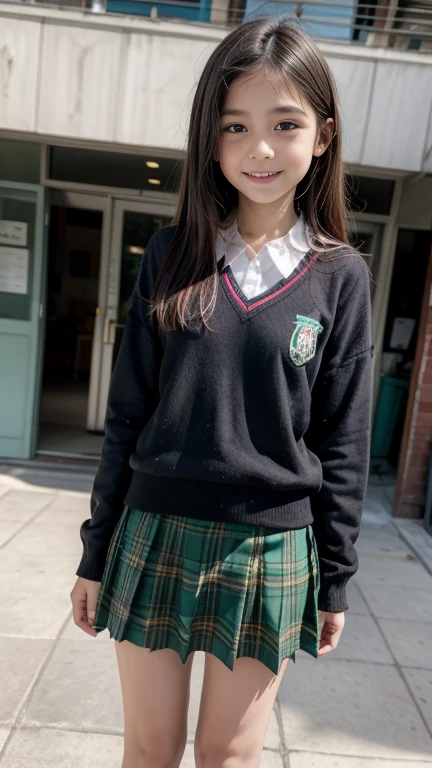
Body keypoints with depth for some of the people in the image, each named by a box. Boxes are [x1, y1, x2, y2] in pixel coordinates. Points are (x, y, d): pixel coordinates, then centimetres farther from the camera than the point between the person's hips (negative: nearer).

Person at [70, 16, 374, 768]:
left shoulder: (341, 276, -3)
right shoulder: (172, 255, -2)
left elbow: (342, 441, 0)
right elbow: (127, 415, 1)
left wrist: (335, 579, 5)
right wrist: (96, 552, 5)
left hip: (271, 550, 0)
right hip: (156, 535, 1)